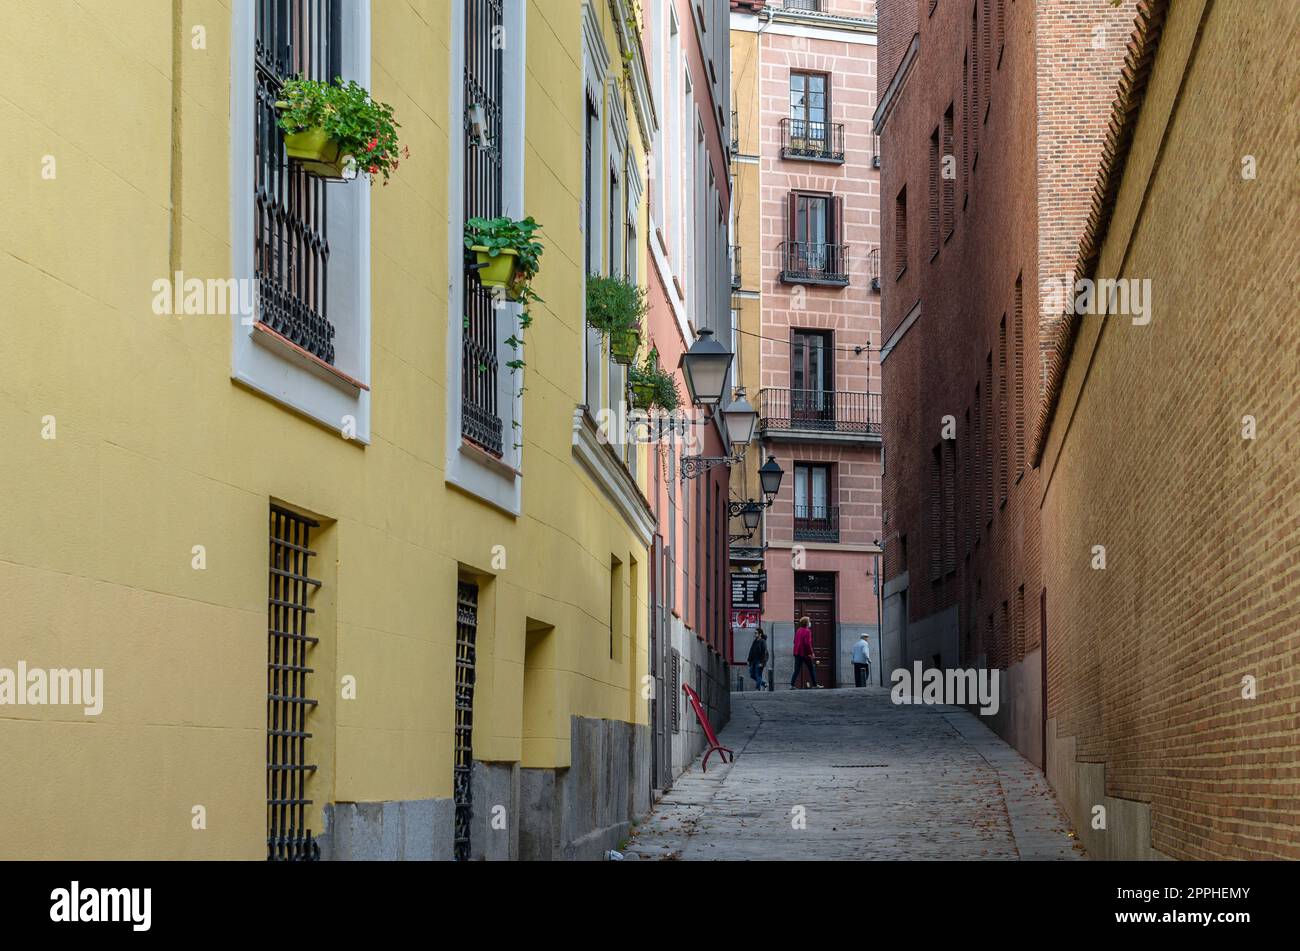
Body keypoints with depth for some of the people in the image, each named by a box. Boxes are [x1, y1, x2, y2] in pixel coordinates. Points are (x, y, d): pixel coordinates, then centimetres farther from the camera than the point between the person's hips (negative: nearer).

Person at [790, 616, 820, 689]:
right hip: (805, 653, -6)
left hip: (797, 653, 6)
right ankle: (815, 684, 13)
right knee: (811, 669, 8)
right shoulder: (807, 631, -11)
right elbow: (807, 643, -19)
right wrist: (811, 652, -14)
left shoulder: (798, 631, 11)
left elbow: (795, 641, 16)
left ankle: (792, 685, -8)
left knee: (797, 670, 4)